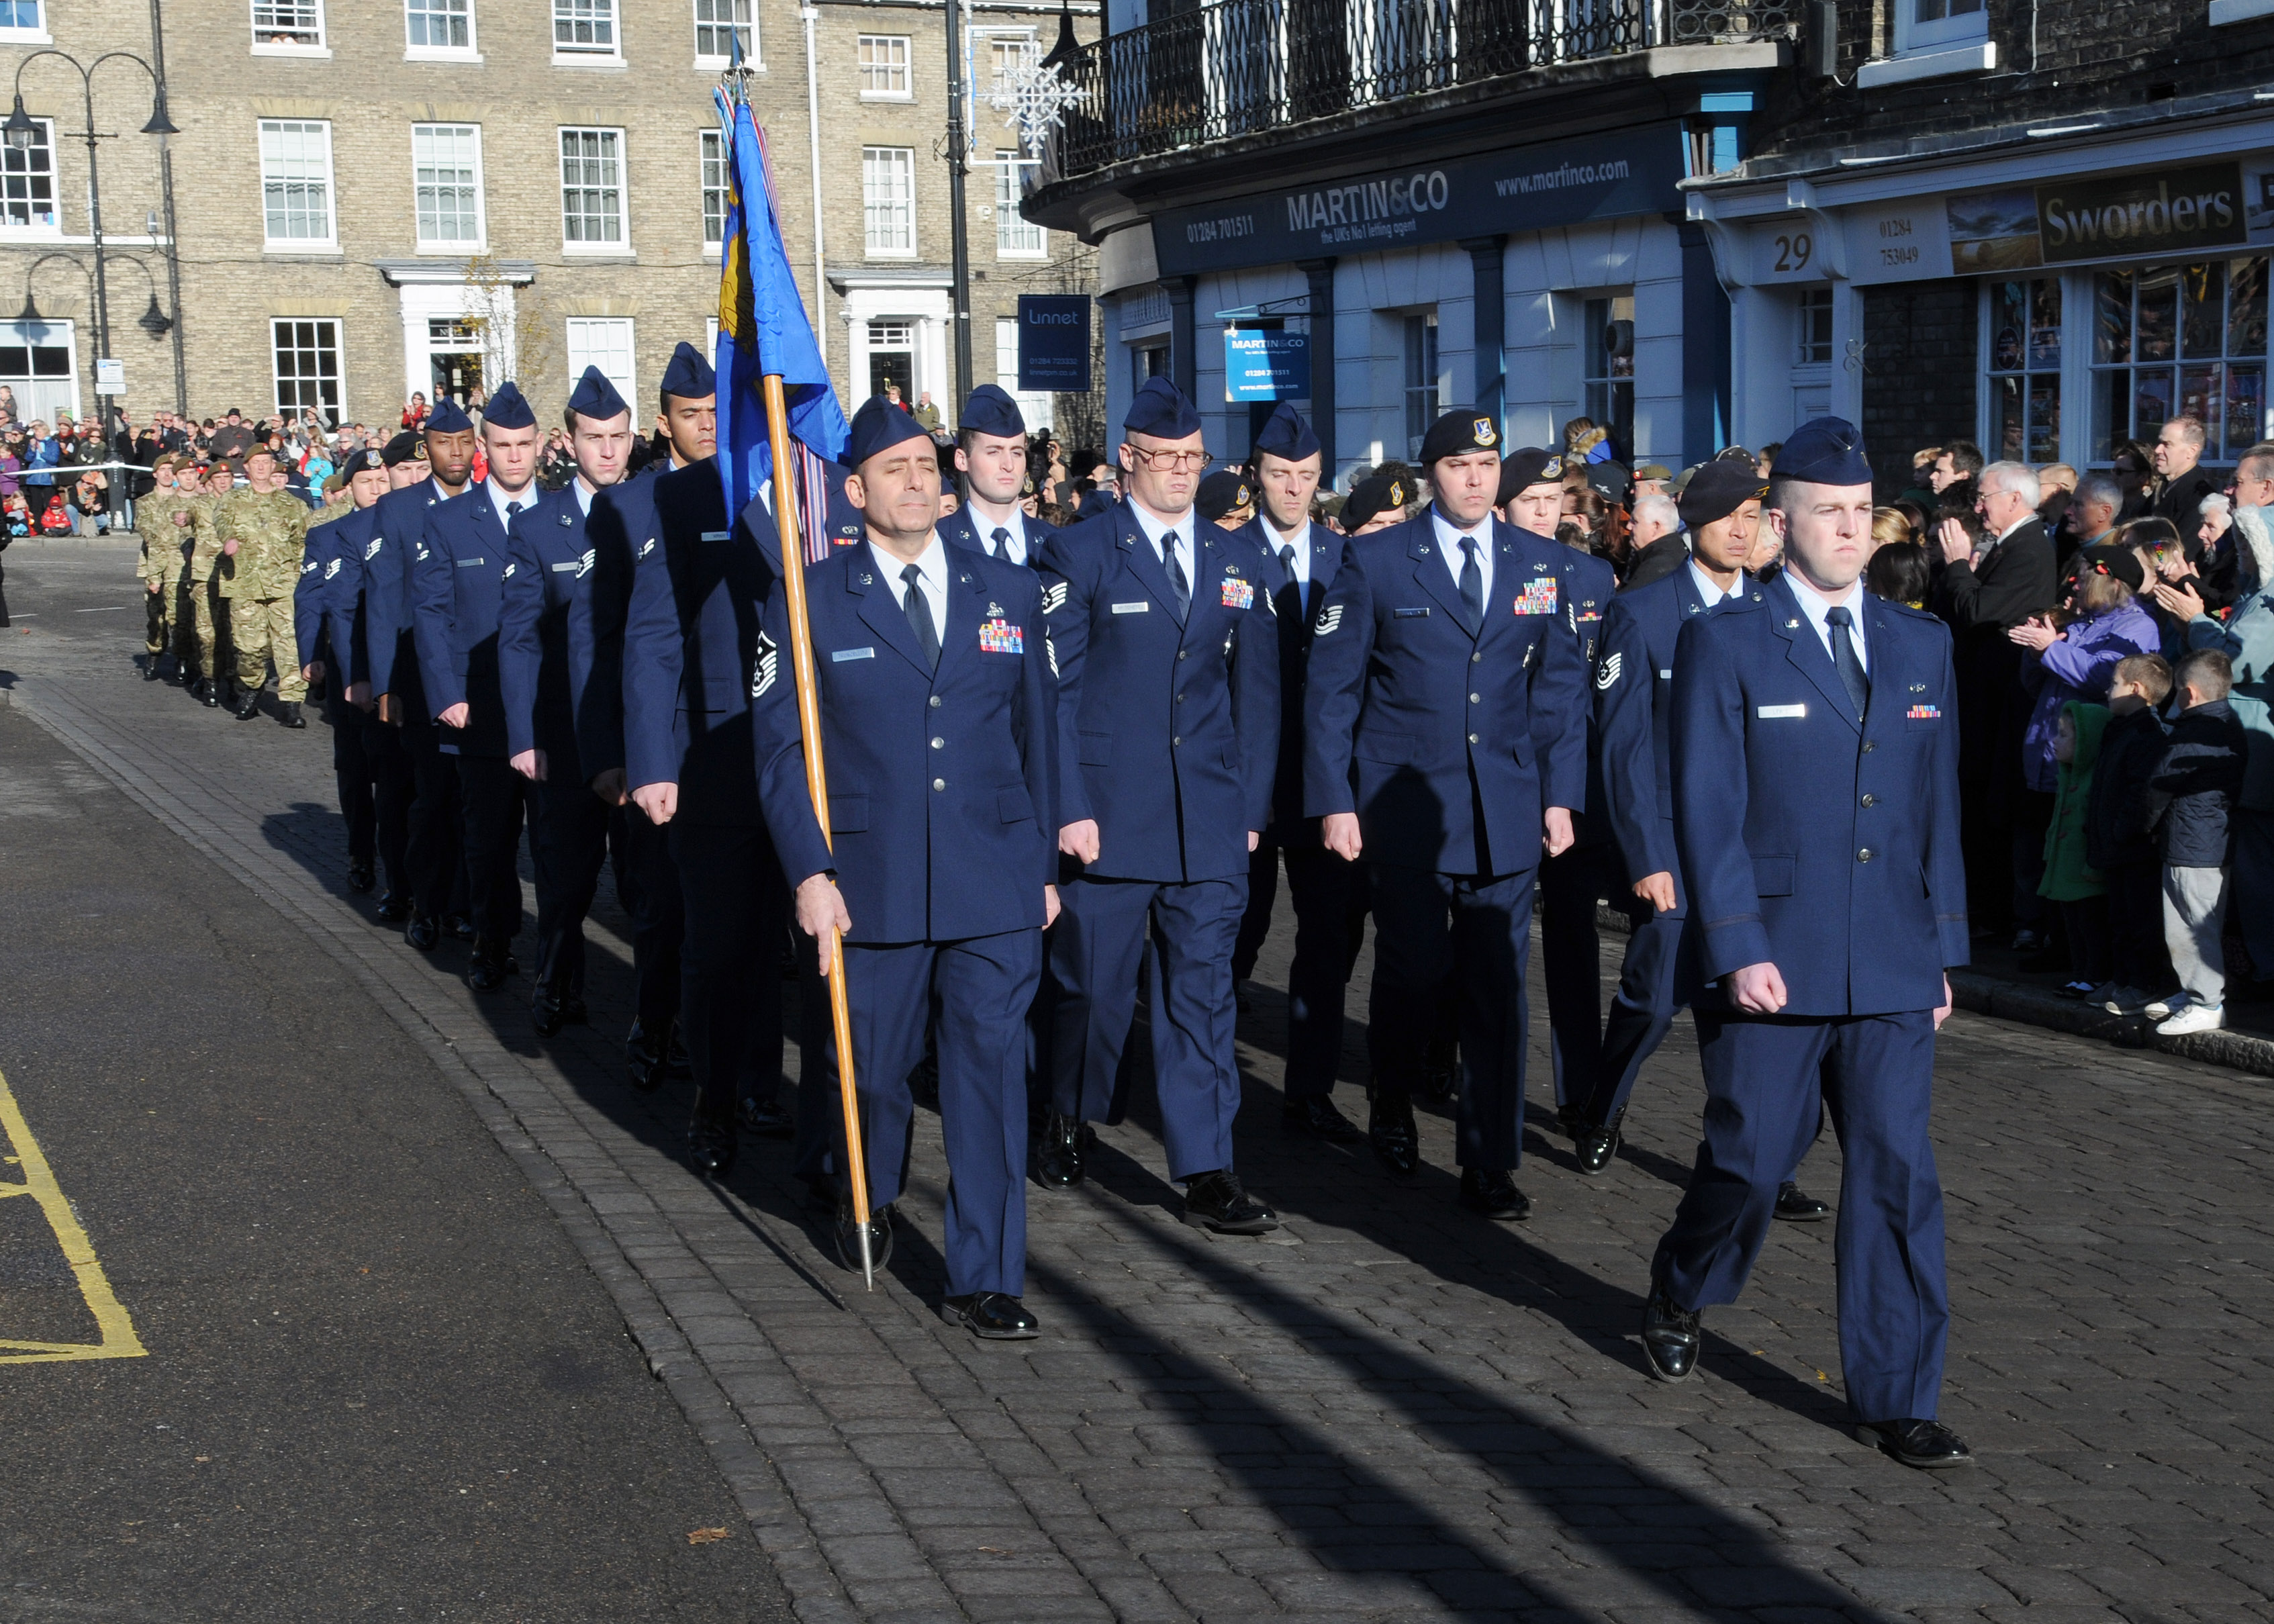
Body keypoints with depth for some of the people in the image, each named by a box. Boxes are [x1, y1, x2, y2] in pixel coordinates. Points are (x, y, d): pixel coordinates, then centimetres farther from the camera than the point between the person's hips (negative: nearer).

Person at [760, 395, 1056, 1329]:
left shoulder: (1009, 593, 8)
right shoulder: (807, 603, 1)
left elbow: (1036, 733, 12)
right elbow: (780, 748, -1)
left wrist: (1044, 864, 10)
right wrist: (809, 873, -9)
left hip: (995, 885, 1)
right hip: (870, 888, -1)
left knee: (991, 1070, -4)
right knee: (872, 1068, 13)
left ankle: (984, 1281, 3)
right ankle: (870, 1199, 44)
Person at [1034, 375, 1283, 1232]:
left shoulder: (1240, 560, 10)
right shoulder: (1079, 552, -1)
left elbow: (1258, 690, 12)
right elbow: (1054, 689, -4)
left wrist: (1252, 806, 6)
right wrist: (1069, 807, -10)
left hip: (1211, 820, 3)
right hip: (1108, 813, -3)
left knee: (1203, 992, 2)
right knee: (1092, 984, 8)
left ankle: (1206, 1173, 6)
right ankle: (1070, 1122, 32)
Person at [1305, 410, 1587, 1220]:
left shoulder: (1541, 564, 8)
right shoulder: (1376, 562, 0)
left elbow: (1560, 685, 11)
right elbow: (1331, 690, 0)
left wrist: (1561, 794, 5)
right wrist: (1335, 802, -5)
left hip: (1508, 811, 2)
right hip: (1404, 808, -2)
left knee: (1499, 985, 1)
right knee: (1414, 968, 4)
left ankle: (1489, 1164, 9)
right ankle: (1392, 1103, 33)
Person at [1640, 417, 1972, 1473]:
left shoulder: (1921, 646, 11)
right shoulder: (1725, 643, -3)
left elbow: (1938, 808, 14)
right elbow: (1708, 811, -7)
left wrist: (1942, 949, 11)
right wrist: (1740, 949, -14)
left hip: (1891, 969, 4)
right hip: (1774, 964, -3)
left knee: (1897, 1176, 2)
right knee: (1751, 1160, 6)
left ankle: (1896, 1399, 11)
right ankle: (1680, 1300, 35)